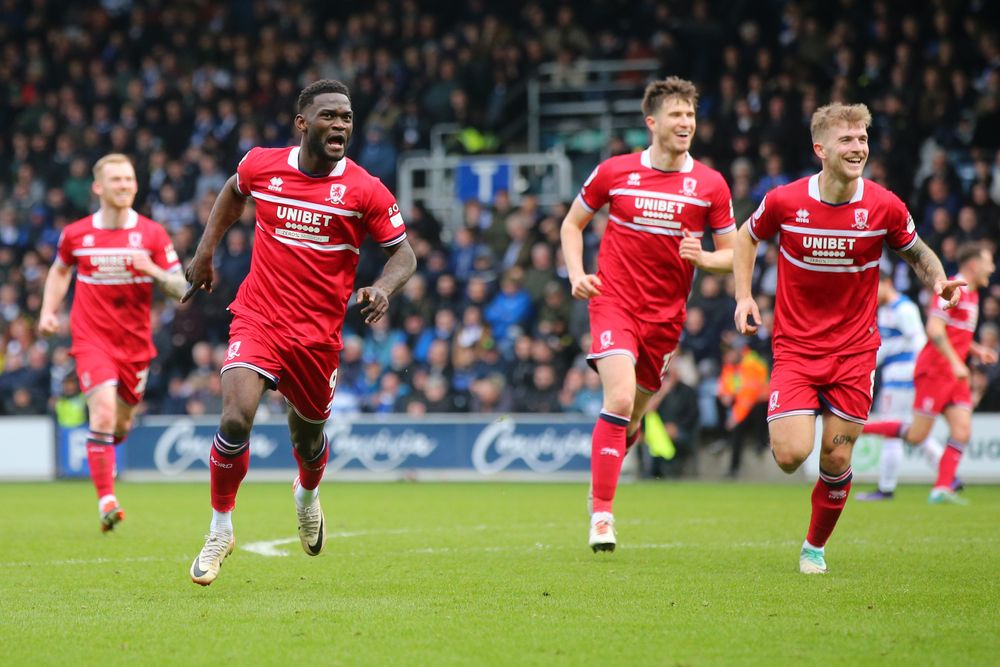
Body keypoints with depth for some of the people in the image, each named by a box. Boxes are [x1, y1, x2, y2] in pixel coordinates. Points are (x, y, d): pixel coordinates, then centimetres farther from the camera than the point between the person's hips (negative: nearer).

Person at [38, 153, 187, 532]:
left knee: (121, 424, 13)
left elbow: (180, 289, -2)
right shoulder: (75, 234, -1)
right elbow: (60, 270, 20)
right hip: (92, 339, -2)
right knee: (104, 412, -21)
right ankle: (106, 500, -16)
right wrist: (49, 311, 9)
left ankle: (100, 450, 50)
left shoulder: (152, 234, -2)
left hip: (136, 343, 2)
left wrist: (153, 270, -21)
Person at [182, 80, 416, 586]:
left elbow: (403, 254, 0)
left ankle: (308, 496, 54)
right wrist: (205, 251, 18)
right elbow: (234, 191, 23)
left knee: (308, 432, 15)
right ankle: (220, 530, -1)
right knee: (236, 419, -21)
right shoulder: (260, 166, -2)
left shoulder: (365, 191, -7)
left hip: (318, 333, 1)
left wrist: (382, 289, -20)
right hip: (258, 319, 0)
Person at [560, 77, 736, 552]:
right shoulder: (614, 172, -2)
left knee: (632, 418, 12)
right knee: (620, 399, -22)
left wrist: (703, 258, -16)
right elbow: (572, 224, 12)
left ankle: (601, 481, 41)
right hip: (614, 301, -3)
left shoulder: (710, 185, 0)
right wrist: (577, 274, -4)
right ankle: (601, 513, -17)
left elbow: (733, 254, 6)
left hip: (666, 314, 3)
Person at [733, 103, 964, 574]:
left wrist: (939, 282, -12)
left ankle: (815, 547, 24)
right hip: (796, 345, -1)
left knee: (836, 461, 0)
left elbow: (917, 253, 9)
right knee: (790, 456, -14)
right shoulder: (784, 201, -10)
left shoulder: (884, 206, -9)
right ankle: (785, 422, 24)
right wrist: (744, 296, 1)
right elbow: (747, 236, 11)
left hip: (854, 349, 1)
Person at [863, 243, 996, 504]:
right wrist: (955, 363, -25)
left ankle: (942, 489, -5)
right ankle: (855, 427, 7)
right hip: (935, 370, -9)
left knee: (962, 431, -4)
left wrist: (977, 350, 14)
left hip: (954, 375, 9)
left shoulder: (971, 294, 17)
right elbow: (934, 329, -23)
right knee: (916, 436, -6)